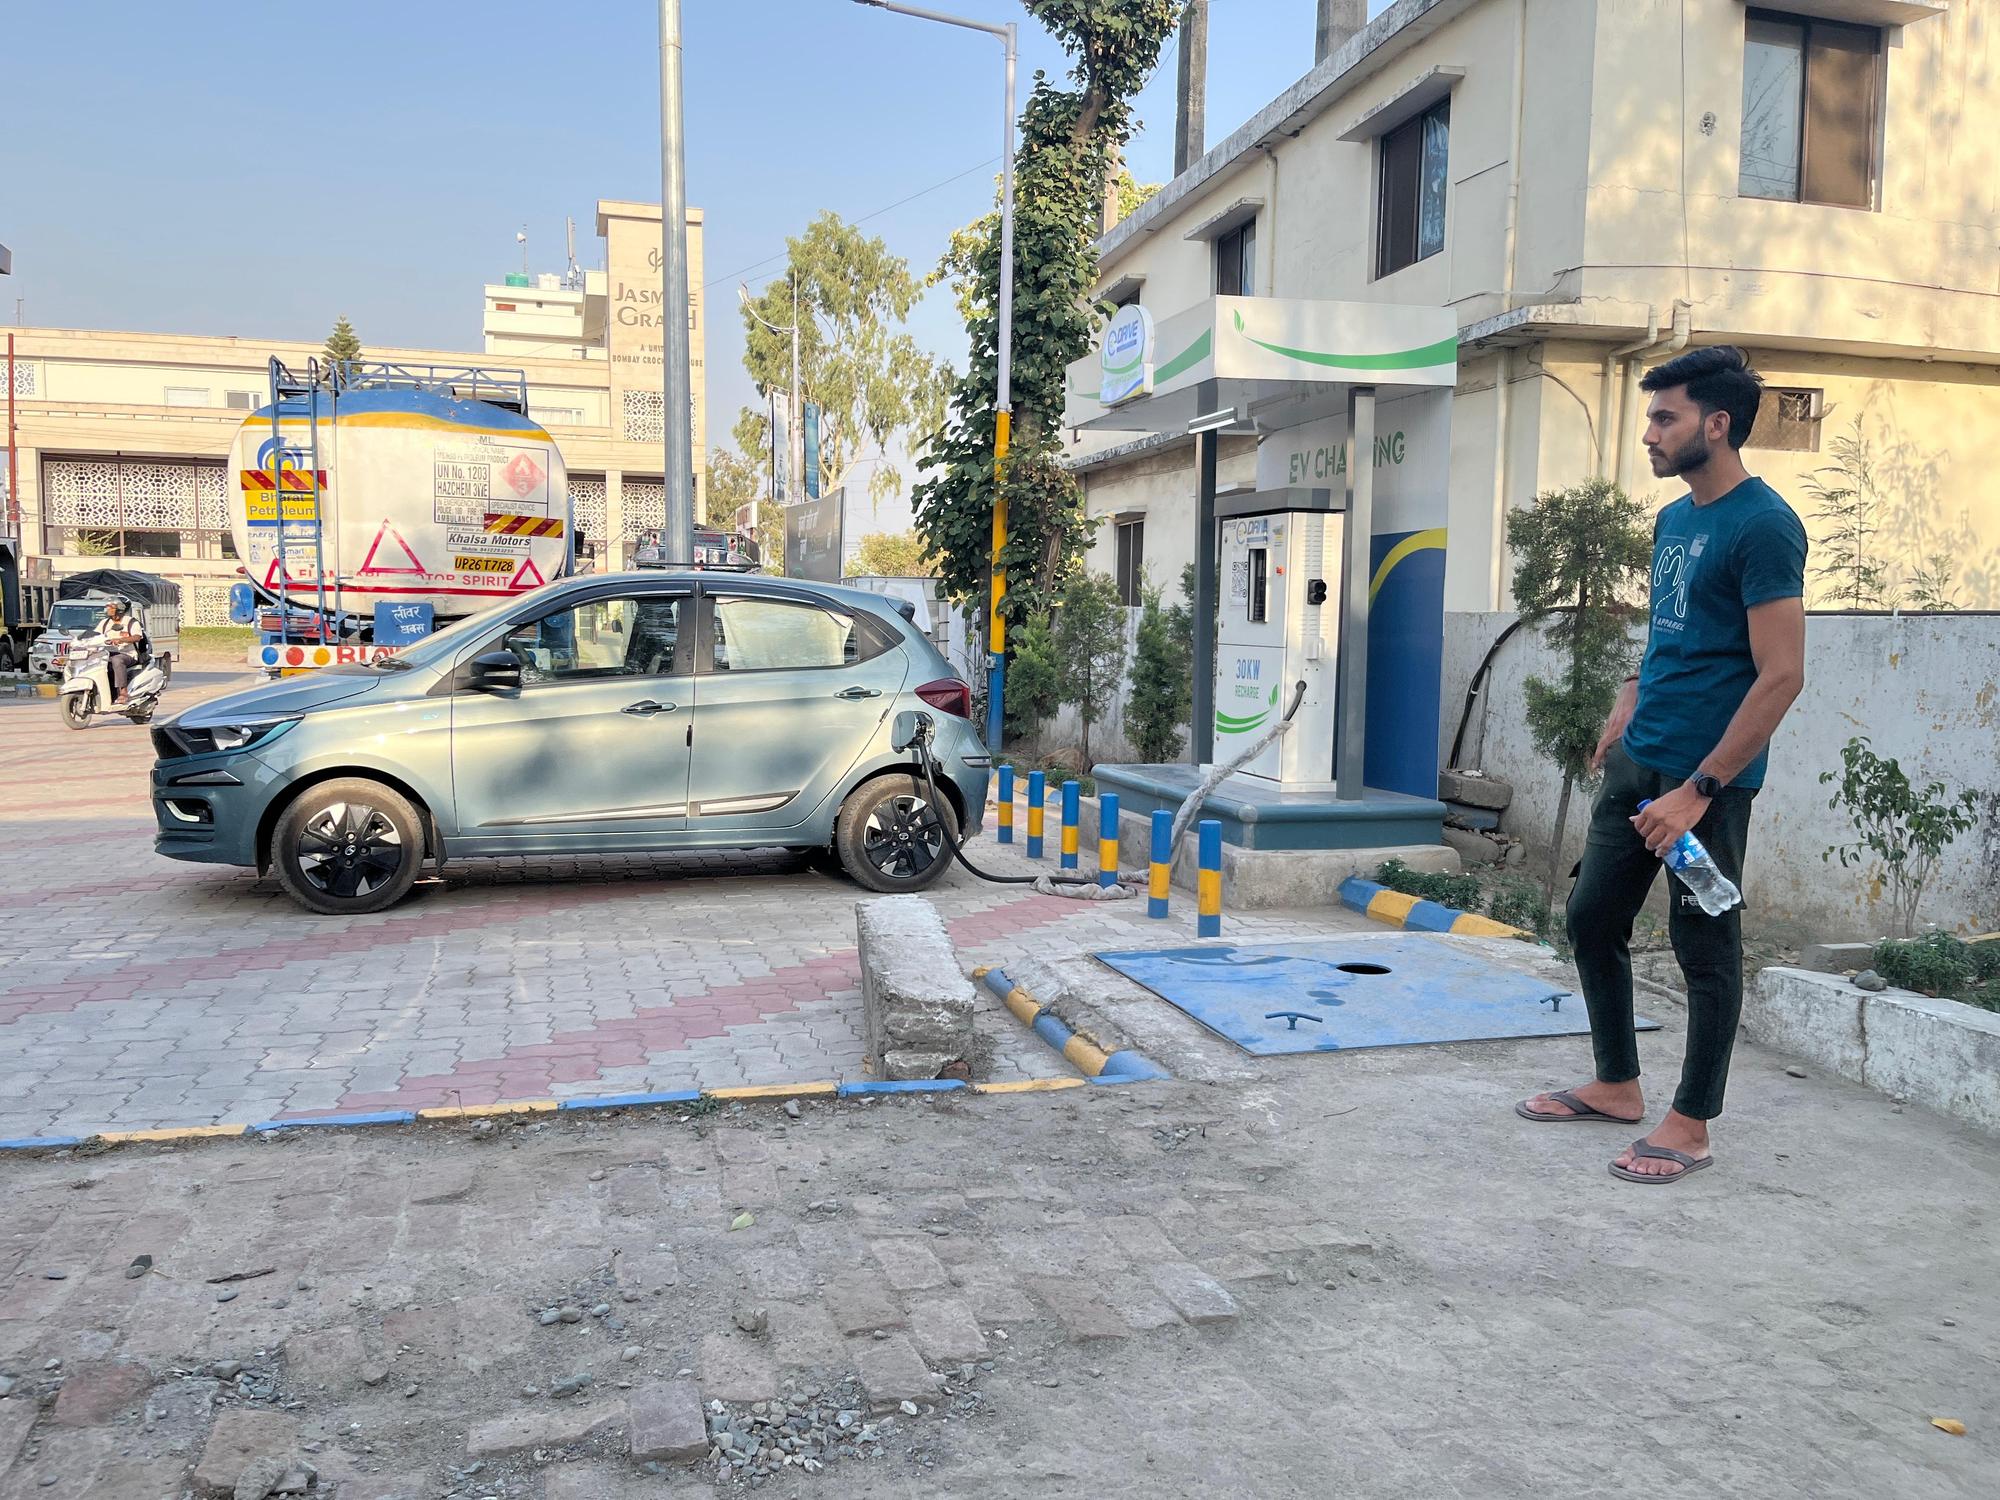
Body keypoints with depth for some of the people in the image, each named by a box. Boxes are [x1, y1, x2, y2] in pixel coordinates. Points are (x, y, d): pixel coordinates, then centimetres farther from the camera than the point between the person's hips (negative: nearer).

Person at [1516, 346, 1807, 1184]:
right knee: (1592, 919, 12)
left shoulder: (1762, 526, -13)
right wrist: (1631, 703, 11)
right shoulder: (1673, 520, 12)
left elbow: (1781, 676, -18)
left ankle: (1691, 1126, 16)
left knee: (1704, 947, 3)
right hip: (1636, 761, 9)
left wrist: (1699, 789, -20)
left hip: (1707, 775, -8)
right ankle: (1616, 1086, 29)